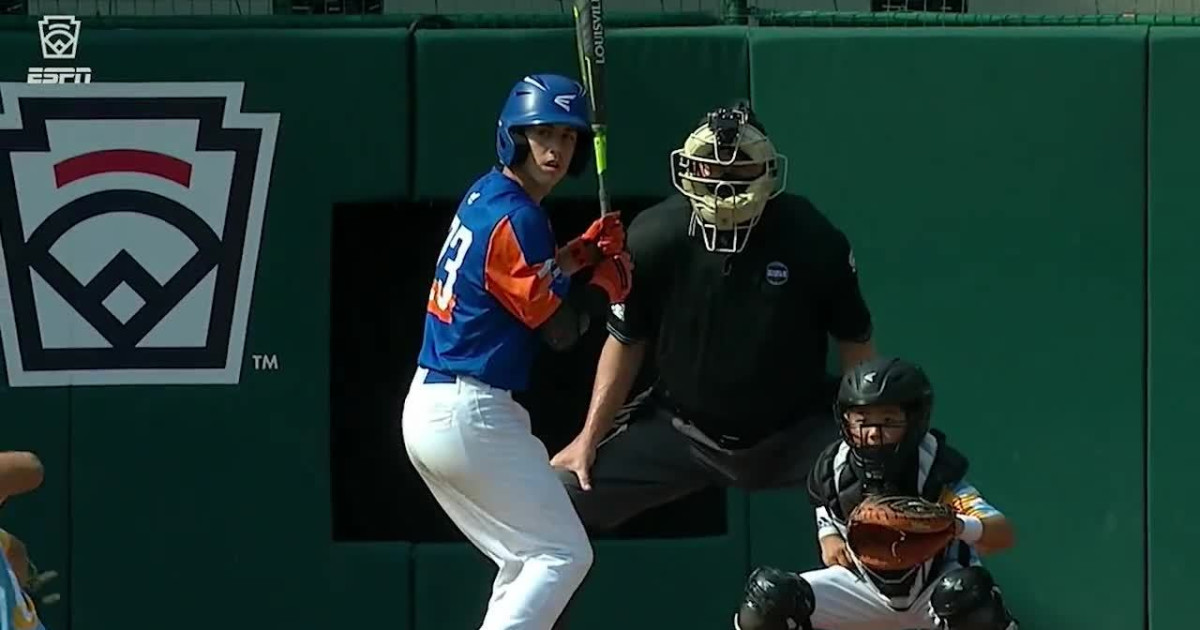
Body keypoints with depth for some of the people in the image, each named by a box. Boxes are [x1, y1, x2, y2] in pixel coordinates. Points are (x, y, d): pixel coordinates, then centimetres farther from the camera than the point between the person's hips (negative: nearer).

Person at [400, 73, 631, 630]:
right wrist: (606, 281, 3)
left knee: (525, 561, 18)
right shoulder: (516, 218, -16)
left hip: (426, 410, 10)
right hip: (472, 416, -10)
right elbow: (559, 329, -13)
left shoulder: (484, 195, 12)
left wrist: (583, 252, 8)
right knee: (563, 553, -7)